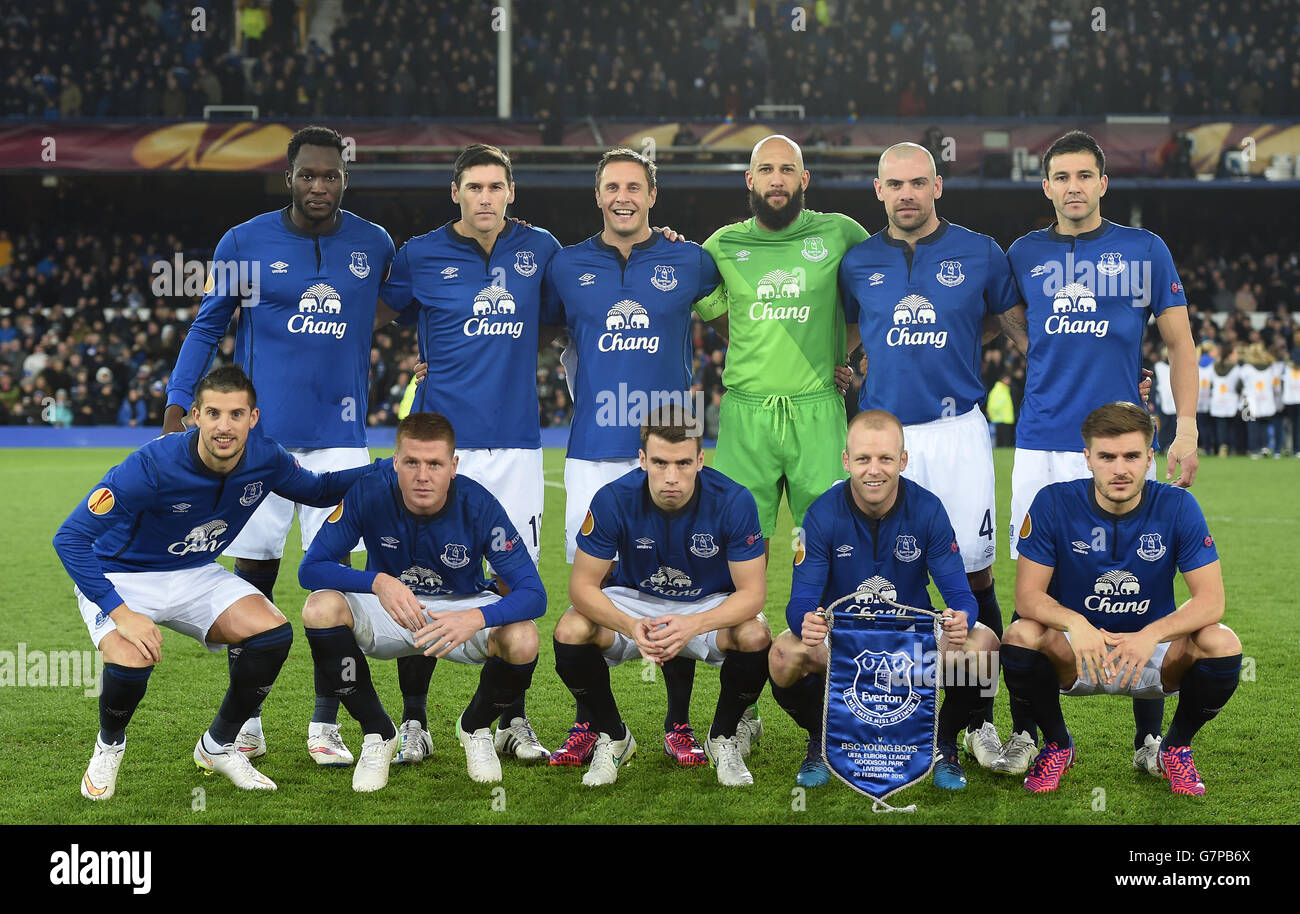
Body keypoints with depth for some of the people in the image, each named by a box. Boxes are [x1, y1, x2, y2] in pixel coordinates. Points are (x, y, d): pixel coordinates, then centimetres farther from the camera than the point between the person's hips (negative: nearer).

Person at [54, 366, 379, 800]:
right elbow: (69, 539, -28)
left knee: (273, 633, -18)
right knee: (132, 661, -33)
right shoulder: (154, 466, -32)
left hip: (195, 574, 5)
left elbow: (316, 490, 9)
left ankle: (219, 745, 7)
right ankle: (109, 745, 4)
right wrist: (121, 613, -36)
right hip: (120, 576, -5)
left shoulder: (266, 459, -15)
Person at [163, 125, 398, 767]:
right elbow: (207, 327, 7)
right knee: (253, 575, 2)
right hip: (259, 432, -1)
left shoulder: (374, 246, 5)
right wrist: (176, 408, 3)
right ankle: (245, 723, 14)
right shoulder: (244, 243, 0)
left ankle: (325, 726, 8)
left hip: (339, 436, 1)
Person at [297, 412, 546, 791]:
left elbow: (533, 594, -27)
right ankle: (378, 734, -8)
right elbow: (311, 568, -22)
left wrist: (477, 618, -48)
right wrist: (378, 582, -41)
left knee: (523, 640, -31)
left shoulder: (479, 506, -25)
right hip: (388, 605, 1)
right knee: (320, 609, -30)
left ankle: (475, 727, 4)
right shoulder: (367, 493, -23)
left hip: (463, 605, 0)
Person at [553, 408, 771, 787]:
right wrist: (630, 626, -39)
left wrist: (693, 624, -41)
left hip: (711, 604, -1)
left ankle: (723, 737, -2)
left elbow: (752, 592, -22)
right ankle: (611, 737, 0)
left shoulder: (734, 501, -26)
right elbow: (583, 585, -19)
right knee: (571, 631, -27)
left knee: (756, 637, -32)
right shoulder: (613, 500, -24)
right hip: (635, 599, 1)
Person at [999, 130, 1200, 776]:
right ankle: (1026, 734, 11)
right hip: (1042, 444, 1)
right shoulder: (1025, 255, 9)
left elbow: (1179, 344, 6)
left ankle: (1150, 738, 11)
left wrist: (1186, 428, -3)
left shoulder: (1145, 250, 5)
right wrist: (1061, 360, 12)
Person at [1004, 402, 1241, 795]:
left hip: (1152, 653, 1)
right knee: (1021, 635, -31)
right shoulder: (1053, 504, -13)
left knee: (1222, 643, -27)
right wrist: (1074, 623, -37)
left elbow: (1210, 599, -16)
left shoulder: (1177, 507, -11)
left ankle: (1176, 747, 3)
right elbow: (1028, 594, -15)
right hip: (1075, 657, 0)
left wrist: (1151, 635, -34)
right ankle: (1056, 744, -1)